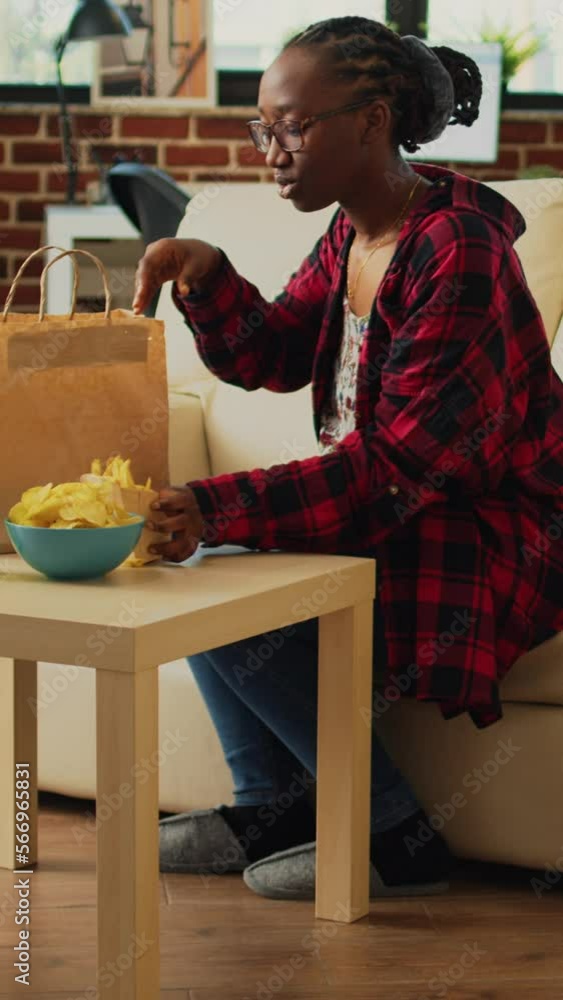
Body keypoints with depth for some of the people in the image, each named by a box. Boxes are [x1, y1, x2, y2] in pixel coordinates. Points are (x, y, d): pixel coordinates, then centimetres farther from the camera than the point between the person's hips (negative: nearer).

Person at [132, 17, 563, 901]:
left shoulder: (458, 253, -25)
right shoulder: (351, 233, 5)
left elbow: (398, 463, -28)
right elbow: (271, 357, 12)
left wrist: (221, 507, -34)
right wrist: (206, 275, -8)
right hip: (398, 507, 10)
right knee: (199, 562, 2)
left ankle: (395, 836, -5)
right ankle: (272, 805, 12)